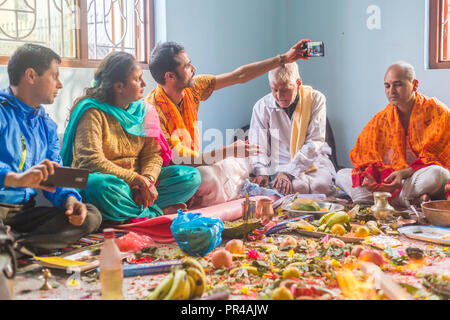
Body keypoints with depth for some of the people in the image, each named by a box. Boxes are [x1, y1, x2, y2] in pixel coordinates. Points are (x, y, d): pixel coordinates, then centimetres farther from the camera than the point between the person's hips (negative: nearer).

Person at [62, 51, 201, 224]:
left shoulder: (143, 110, 9)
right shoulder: (92, 112, -11)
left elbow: (153, 154, 4)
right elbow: (91, 161, -22)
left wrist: (148, 180, -19)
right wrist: (138, 180, -26)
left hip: (138, 181, 6)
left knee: (191, 176, -8)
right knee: (102, 186, -41)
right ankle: (156, 213, -18)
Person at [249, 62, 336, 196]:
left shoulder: (316, 99, -5)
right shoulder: (262, 107, -1)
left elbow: (315, 142, -12)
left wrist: (288, 173, -23)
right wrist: (261, 172, -25)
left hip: (314, 161, 1)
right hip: (280, 164, 0)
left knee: (321, 185, -31)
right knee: (298, 186, -32)